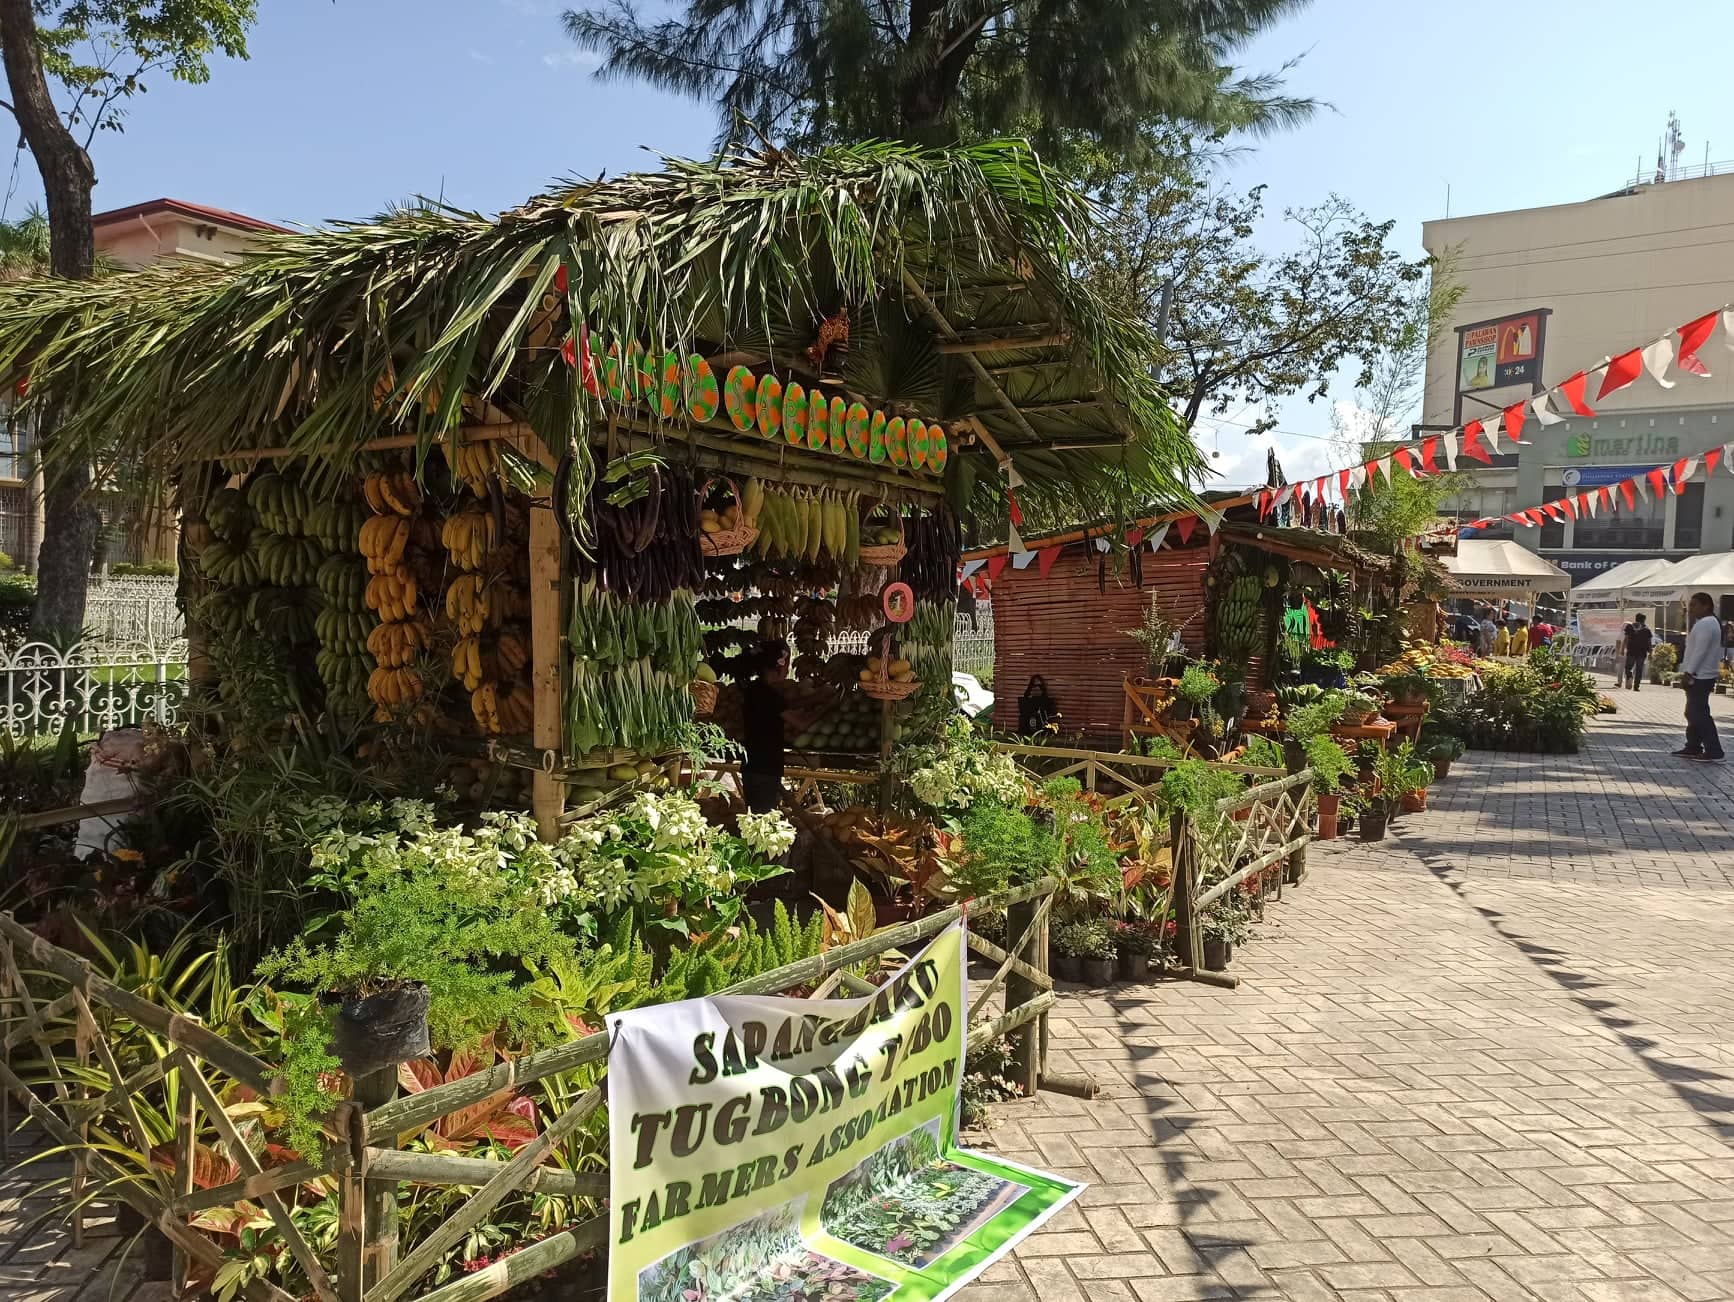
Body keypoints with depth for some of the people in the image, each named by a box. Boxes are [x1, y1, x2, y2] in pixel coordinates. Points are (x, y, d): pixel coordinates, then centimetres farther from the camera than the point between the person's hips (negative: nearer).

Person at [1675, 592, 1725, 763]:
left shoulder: (1705, 624, -17)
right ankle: (1693, 748, 23)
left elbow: (1700, 651, -23)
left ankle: (1714, 752, -11)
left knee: (1699, 714, -10)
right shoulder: (1707, 623, 18)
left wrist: (1688, 672, -22)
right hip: (1700, 676, 11)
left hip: (1698, 677, -11)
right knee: (1693, 713, 17)